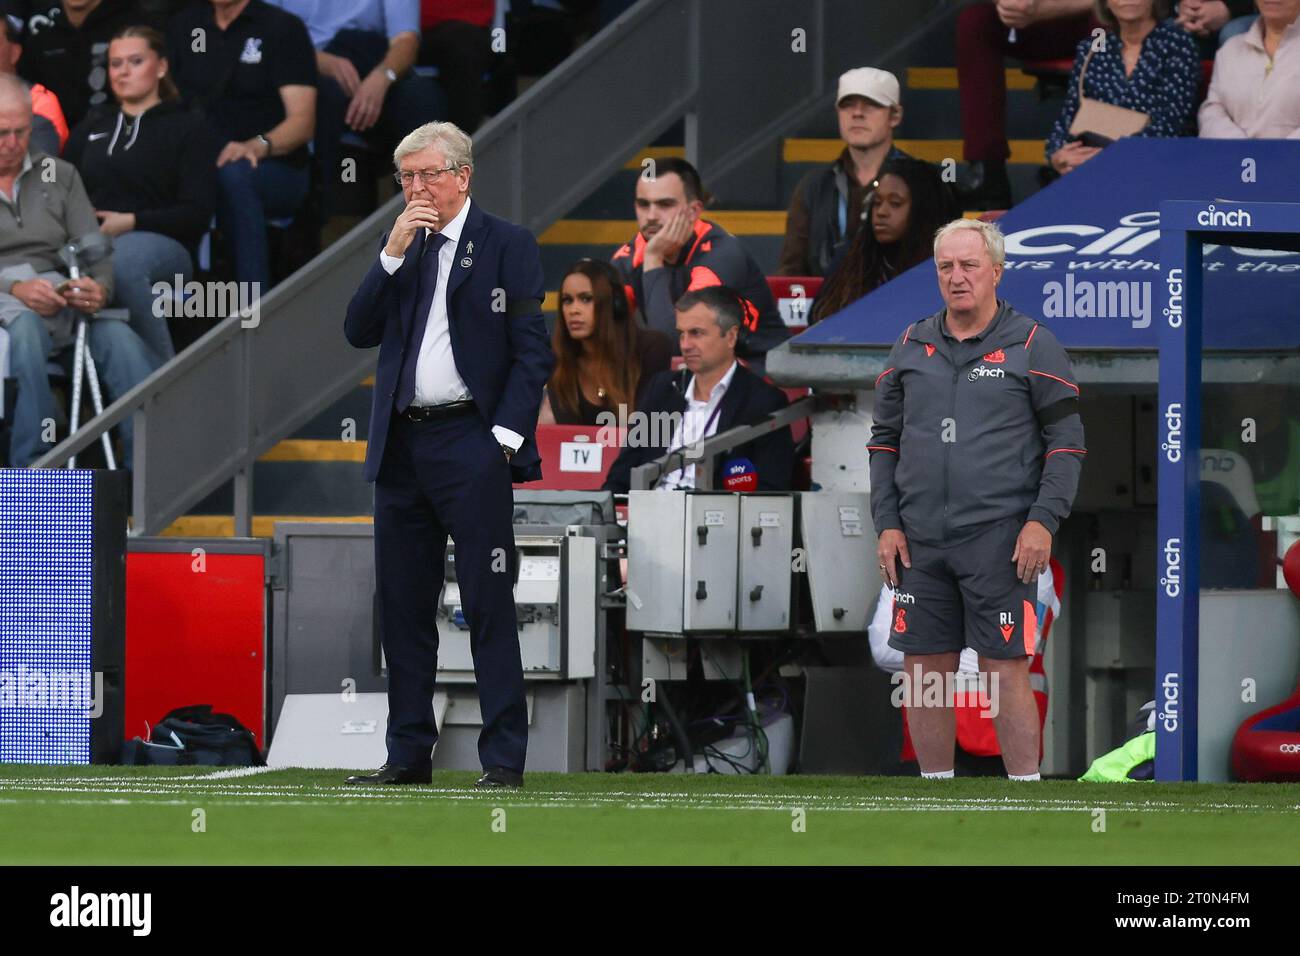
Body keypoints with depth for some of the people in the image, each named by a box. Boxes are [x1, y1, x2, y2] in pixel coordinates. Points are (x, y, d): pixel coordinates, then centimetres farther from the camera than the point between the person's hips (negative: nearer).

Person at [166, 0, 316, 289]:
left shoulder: (283, 28, 2)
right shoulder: (183, 26, 16)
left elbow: (303, 122, -7)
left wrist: (257, 146, -28)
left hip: (276, 168, -3)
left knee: (232, 173, -39)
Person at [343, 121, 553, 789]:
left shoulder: (507, 245, 0)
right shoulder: (400, 250, 15)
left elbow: (533, 351, -4)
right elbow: (358, 333, 6)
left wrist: (506, 435, -12)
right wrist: (393, 254, -4)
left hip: (471, 444, -6)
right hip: (401, 446, 6)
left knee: (489, 607, -6)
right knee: (402, 608, 8)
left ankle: (503, 758, -6)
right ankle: (408, 754, 14)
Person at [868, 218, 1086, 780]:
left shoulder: (1032, 346, 1)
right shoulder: (911, 347, 12)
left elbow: (1067, 442, 0)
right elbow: (884, 439, 16)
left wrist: (1043, 521, -11)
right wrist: (886, 523, 6)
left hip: (1000, 540, -4)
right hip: (920, 542, 4)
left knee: (1005, 671, -6)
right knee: (925, 672, 6)